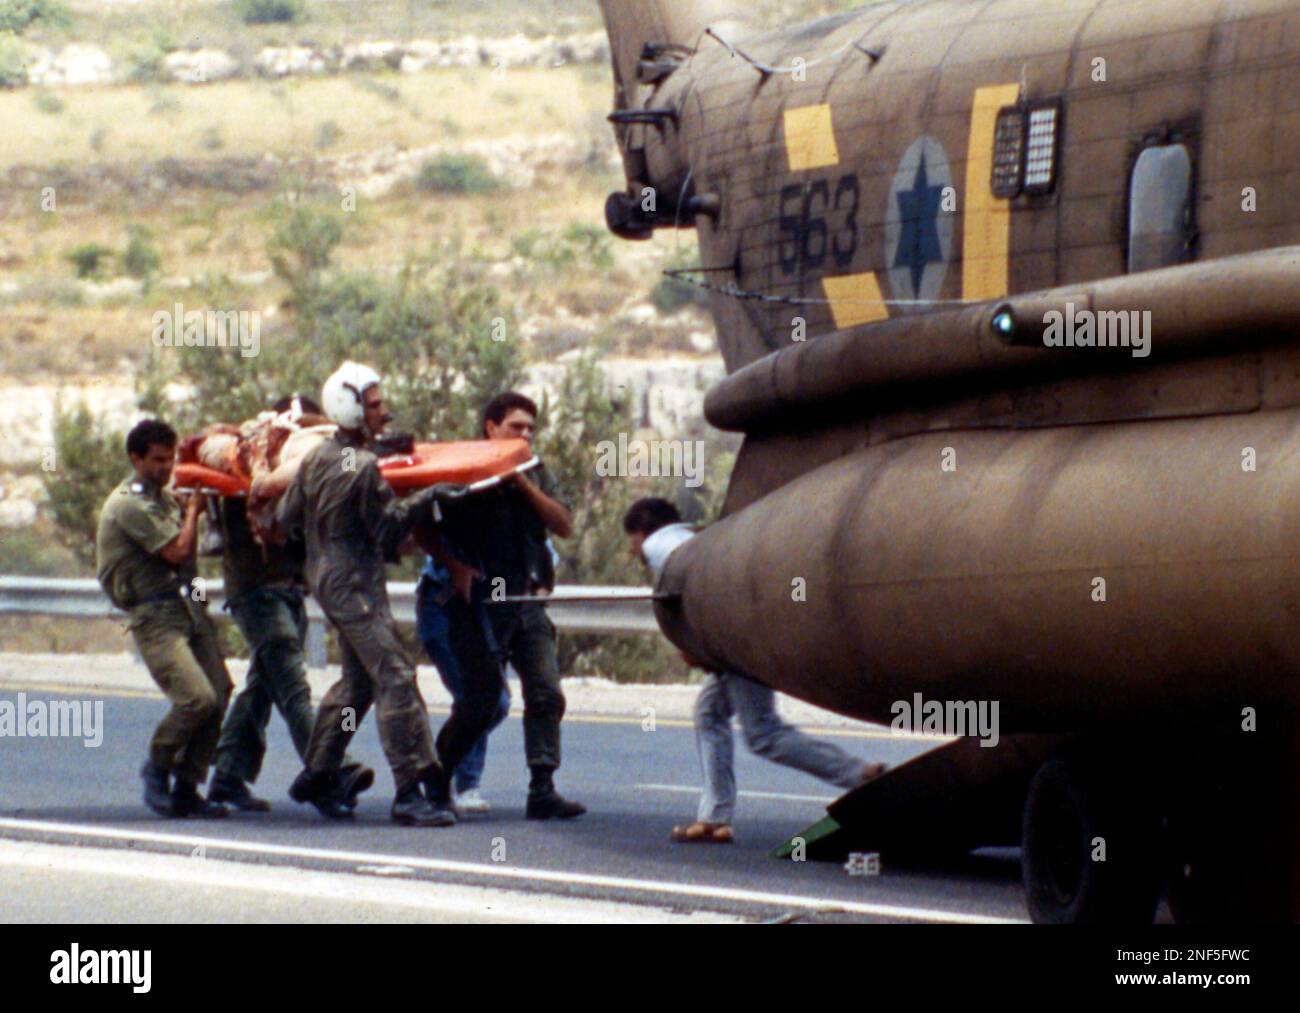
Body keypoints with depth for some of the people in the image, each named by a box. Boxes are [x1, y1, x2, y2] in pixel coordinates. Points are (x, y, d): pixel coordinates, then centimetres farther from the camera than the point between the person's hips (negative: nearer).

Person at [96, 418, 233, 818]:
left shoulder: (165, 496, 18)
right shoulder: (128, 504, -11)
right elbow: (178, 551, -15)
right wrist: (193, 510, 0)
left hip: (188, 605, 9)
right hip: (155, 615, -9)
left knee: (218, 694, -3)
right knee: (197, 697, -22)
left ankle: (186, 789, 5)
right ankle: (158, 767, 3)